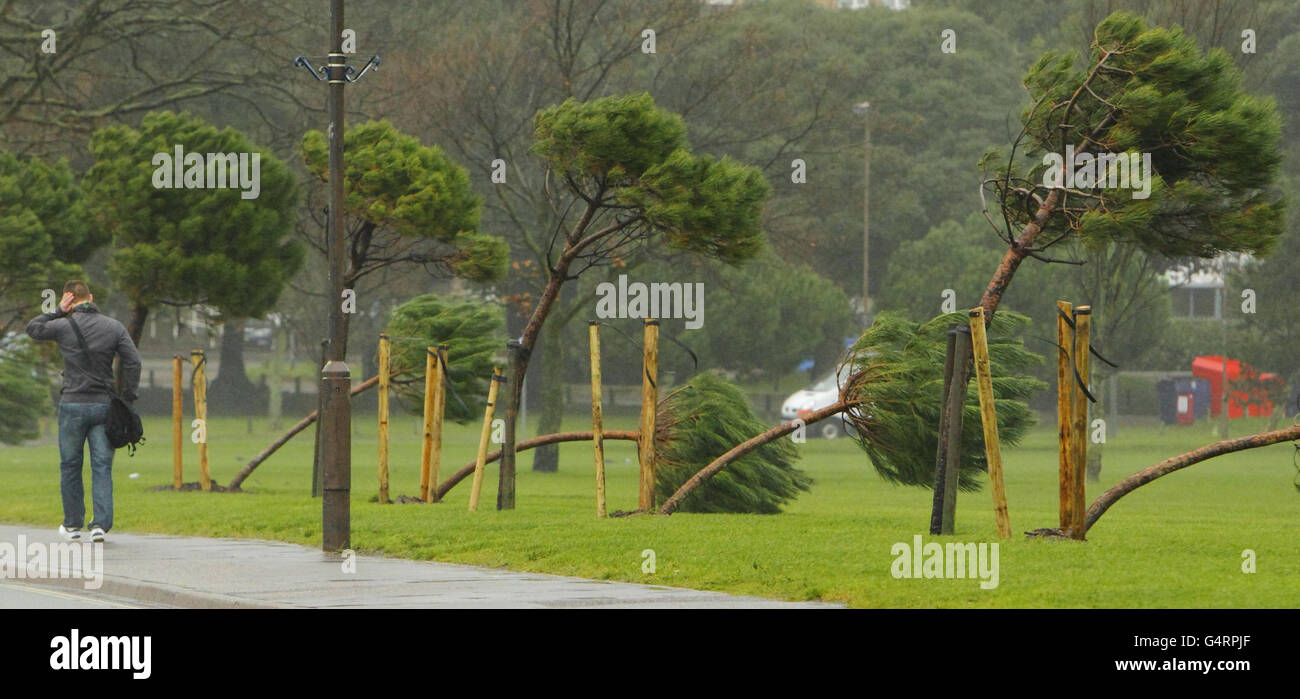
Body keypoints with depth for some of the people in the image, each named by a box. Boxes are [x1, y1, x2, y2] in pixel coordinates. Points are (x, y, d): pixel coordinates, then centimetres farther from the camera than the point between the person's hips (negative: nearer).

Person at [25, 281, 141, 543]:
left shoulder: (64, 327, -6)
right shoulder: (114, 327, 1)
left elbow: (33, 329, 12)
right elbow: (133, 362, -3)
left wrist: (58, 312, 8)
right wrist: (128, 398, 4)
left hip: (72, 405, -2)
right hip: (104, 405, 2)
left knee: (70, 465, 11)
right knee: (102, 465, 2)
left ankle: (72, 524, 18)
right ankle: (101, 523, -9)